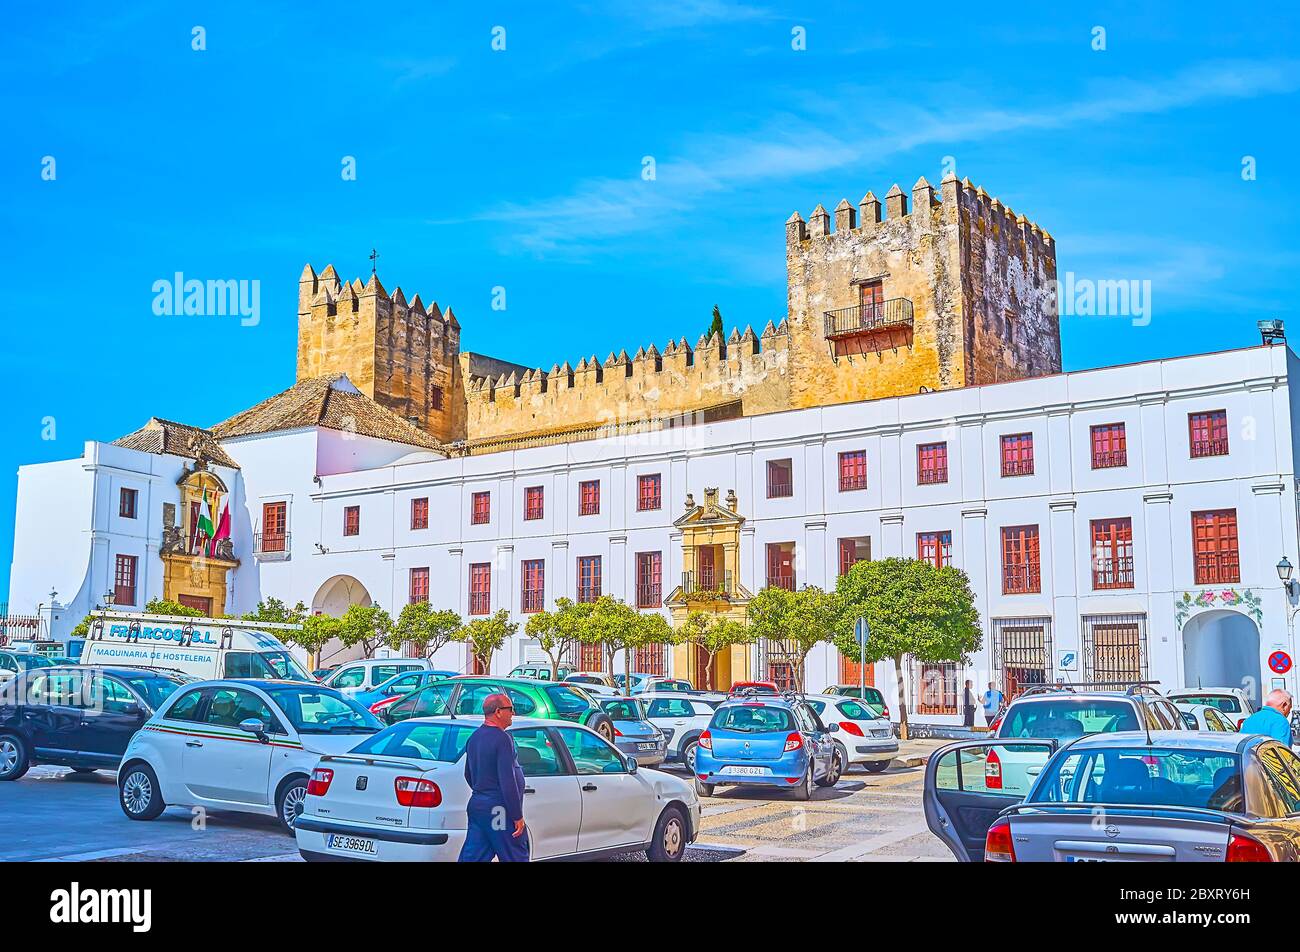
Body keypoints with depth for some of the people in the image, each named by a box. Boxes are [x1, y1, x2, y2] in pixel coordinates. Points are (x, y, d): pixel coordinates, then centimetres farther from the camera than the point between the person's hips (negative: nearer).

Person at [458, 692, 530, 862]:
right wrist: (518, 816, -15)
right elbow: (508, 782, -20)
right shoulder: (502, 739, -16)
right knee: (516, 857, 3)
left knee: (471, 857, 7)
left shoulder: (474, 738, 12)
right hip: (498, 810, -9)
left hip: (476, 804, 9)